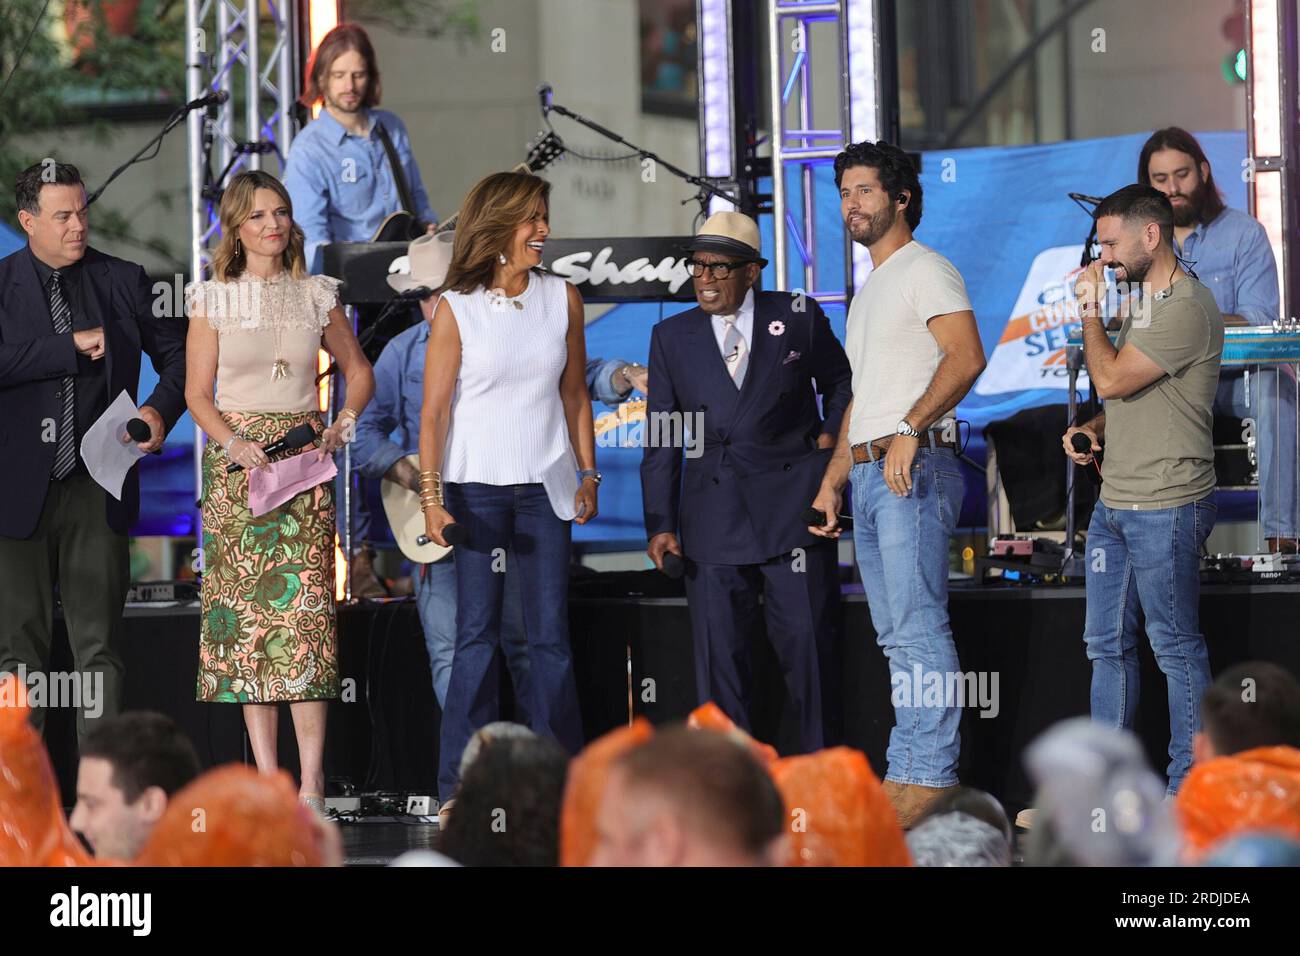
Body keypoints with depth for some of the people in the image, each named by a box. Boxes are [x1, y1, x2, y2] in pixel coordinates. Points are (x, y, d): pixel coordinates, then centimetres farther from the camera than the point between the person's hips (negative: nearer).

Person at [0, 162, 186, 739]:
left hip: (96, 493, 1)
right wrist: (74, 345, -14)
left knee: (99, 644, 0)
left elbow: (178, 352, 13)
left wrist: (161, 410, -5)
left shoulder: (123, 281, 8)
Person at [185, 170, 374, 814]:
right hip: (238, 464, 0)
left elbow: (359, 372, 19)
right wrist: (234, 444, -13)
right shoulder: (213, 300, 4)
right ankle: (266, 775, -1)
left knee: (304, 609, -9)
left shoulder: (317, 297, 8)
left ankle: (311, 781, -12)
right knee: (245, 611, -4)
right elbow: (197, 393, 3)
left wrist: (343, 425, 2)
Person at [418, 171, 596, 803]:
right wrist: (431, 496, -11)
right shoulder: (457, 307, -4)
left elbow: (574, 394, 12)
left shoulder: (562, 298, 5)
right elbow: (434, 409, -5)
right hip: (477, 487, -3)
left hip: (544, 486, 3)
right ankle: (461, 783, 2)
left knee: (550, 634, 2)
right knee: (476, 635, -2)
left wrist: (588, 474, 8)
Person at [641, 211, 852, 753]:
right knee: (718, 652, 1)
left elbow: (841, 382, 20)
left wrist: (834, 434, 2)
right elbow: (661, 439, 8)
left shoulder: (799, 318, 4)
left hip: (792, 503, -2)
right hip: (714, 518, 2)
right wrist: (660, 523, 1)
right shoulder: (672, 337, 8)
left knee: (806, 642, -2)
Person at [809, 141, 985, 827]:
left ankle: (931, 777, -15)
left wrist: (910, 429, -27)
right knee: (896, 636, 7)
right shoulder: (868, 290, 25)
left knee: (919, 629, -13)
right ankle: (906, 773, 8)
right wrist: (832, 480, 22)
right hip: (868, 476, 10)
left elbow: (966, 356, -19)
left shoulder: (924, 270, -5)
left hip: (914, 469, -10)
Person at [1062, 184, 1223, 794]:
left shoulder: (1187, 308, -16)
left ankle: (1189, 786, 4)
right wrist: (1091, 431, 6)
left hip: (1166, 508, -10)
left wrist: (1089, 311, -6)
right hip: (1114, 503, 10)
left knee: (1176, 646, -2)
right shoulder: (1141, 305, 16)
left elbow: (1111, 379, -20)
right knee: (1107, 645, 11)